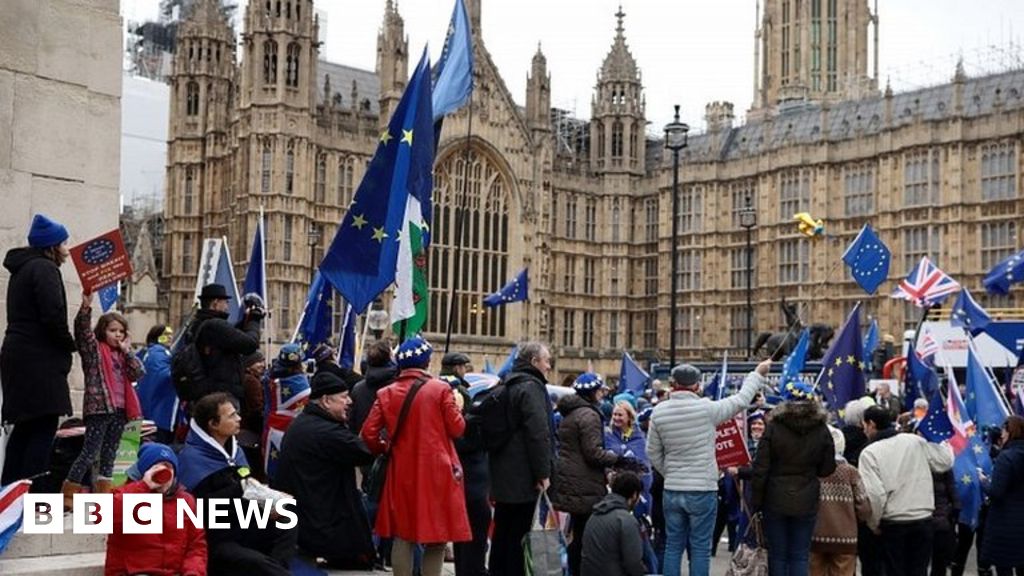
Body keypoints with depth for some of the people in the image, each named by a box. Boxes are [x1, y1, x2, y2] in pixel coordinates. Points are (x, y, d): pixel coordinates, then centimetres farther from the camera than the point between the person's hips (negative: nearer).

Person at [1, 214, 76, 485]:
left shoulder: (22, 269, 22)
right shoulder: (45, 268, -9)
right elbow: (53, 315, -20)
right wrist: (70, 345, -4)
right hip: (39, 361, -10)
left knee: (26, 427, 13)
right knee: (44, 427, -11)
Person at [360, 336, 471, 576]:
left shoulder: (386, 394, 2)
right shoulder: (440, 389, -8)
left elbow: (368, 433, 0)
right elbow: (457, 428, -6)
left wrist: (384, 448, 19)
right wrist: (456, 408, 13)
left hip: (402, 472, 3)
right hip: (437, 471, -3)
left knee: (403, 536, 11)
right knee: (437, 536, 5)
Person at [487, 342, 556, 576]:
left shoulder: (507, 386, 17)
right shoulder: (531, 387, -13)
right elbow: (538, 432, -21)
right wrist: (543, 473, -19)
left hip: (504, 474, 9)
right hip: (524, 478, -9)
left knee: (503, 533, 16)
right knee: (521, 538, -5)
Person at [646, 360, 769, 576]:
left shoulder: (659, 412, -1)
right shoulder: (706, 408, -13)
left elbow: (653, 453, 6)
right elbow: (741, 399, 2)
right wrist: (758, 374, 16)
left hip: (672, 491, 4)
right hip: (702, 491, -4)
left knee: (673, 546, 11)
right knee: (700, 548, 4)